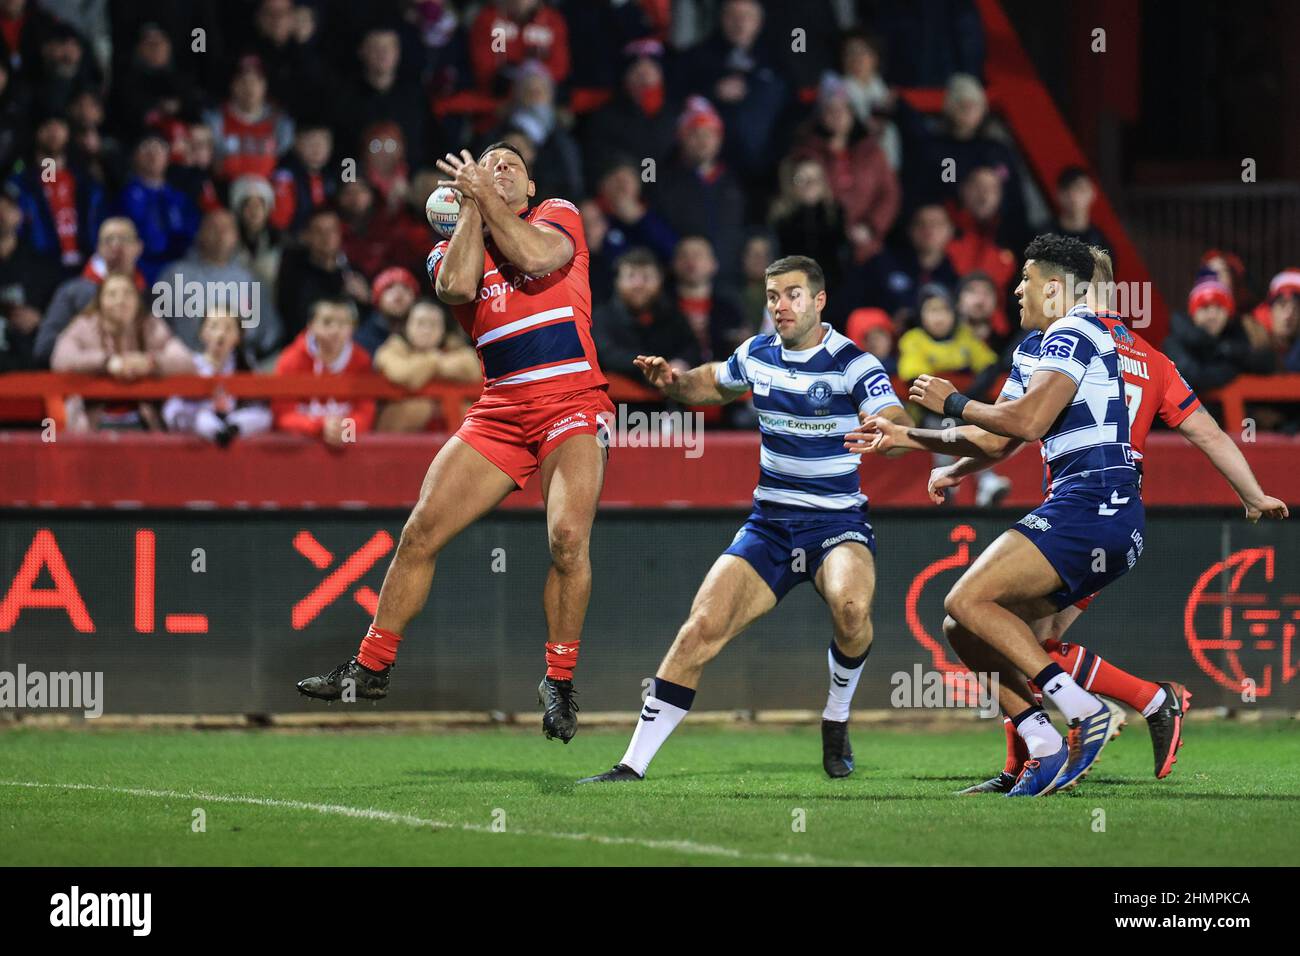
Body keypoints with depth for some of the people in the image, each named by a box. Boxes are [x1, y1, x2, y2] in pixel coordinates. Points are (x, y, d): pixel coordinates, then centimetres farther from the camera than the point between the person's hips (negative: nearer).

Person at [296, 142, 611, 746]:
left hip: (571, 401, -3)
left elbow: (535, 256, -13)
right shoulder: (454, 247, 15)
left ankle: (559, 683, -8)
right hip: (500, 411, 3)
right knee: (421, 531, -4)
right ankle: (370, 668, 7)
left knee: (568, 536, -23)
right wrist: (469, 205, -1)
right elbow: (457, 287, -9)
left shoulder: (558, 216, 10)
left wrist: (486, 195, -3)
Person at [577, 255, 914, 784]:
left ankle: (836, 721, -7)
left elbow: (897, 421, -26)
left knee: (851, 606, -36)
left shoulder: (852, 364, -11)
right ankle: (634, 764, -8)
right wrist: (674, 381, 4)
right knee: (702, 628, -13)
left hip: (838, 524, -4)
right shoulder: (757, 355, 4)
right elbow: (710, 383, 26)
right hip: (770, 524, 4)